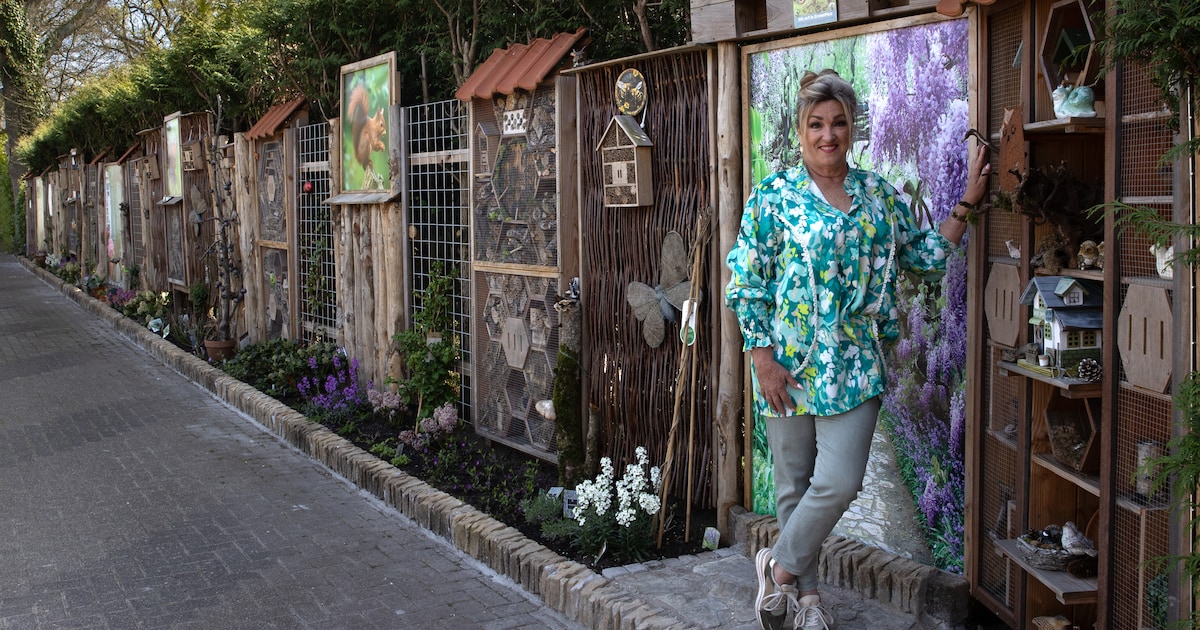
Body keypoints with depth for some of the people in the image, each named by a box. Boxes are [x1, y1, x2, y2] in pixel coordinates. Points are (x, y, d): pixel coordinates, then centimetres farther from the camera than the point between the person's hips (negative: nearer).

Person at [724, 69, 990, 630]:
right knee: (794, 485, 9)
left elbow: (926, 256, 14)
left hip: (854, 366, 3)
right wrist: (762, 356, -10)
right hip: (789, 363, -2)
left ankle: (781, 566, 20)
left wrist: (967, 204, 6)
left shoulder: (879, 194, 7)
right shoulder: (773, 195, -4)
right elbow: (746, 283, -5)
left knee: (840, 483, -4)